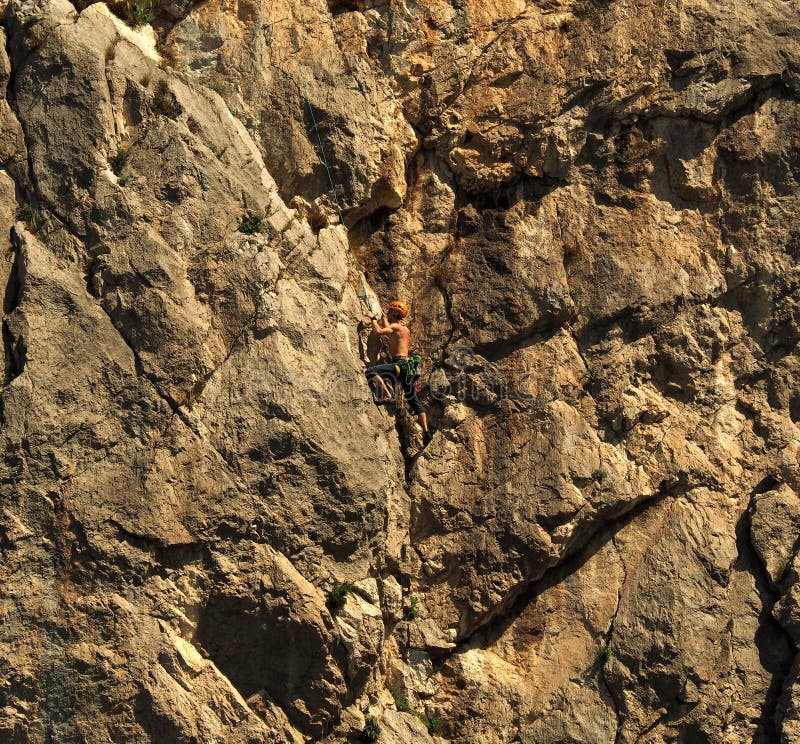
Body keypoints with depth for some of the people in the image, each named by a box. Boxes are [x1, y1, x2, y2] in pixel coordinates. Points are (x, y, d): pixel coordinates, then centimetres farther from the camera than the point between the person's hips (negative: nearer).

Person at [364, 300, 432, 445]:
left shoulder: (395, 326, -3)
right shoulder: (405, 329, 24)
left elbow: (379, 331, -19)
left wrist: (372, 318, -3)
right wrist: (384, 320, 45)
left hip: (400, 364, -9)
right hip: (407, 366, 9)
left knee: (370, 371, -22)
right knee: (414, 401, 11)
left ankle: (386, 395, -34)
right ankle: (425, 430, 6)